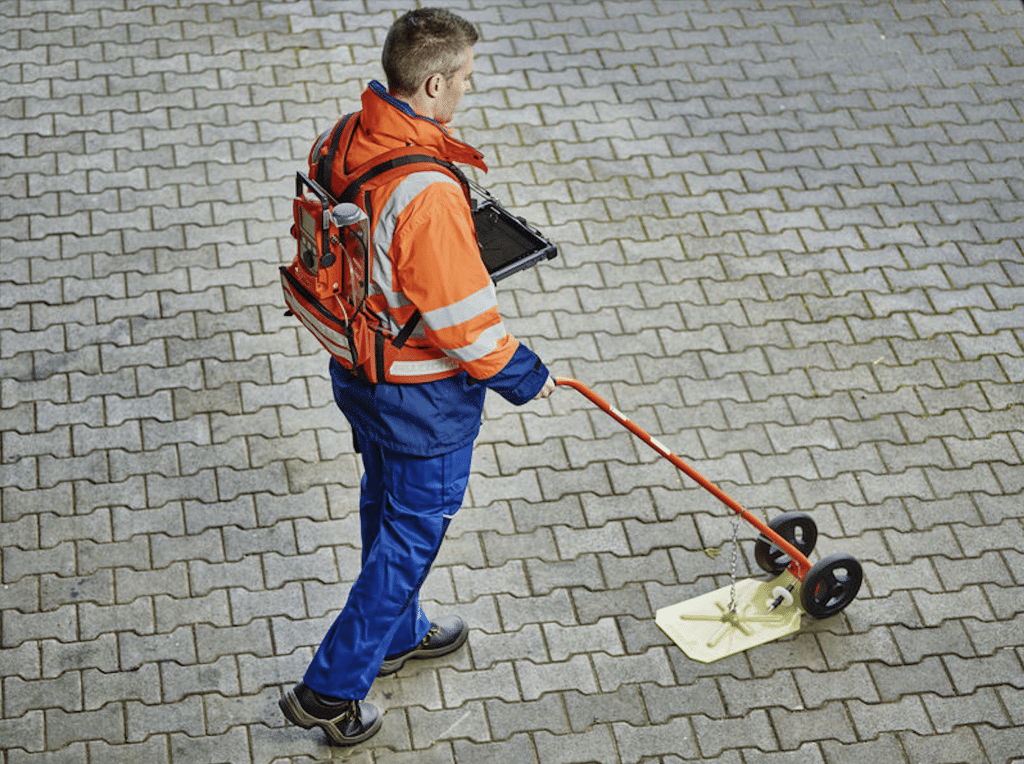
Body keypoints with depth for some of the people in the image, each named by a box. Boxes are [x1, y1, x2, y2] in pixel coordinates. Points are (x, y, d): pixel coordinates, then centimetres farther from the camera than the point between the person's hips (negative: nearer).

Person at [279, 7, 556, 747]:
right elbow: (462, 317, -27)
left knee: (386, 505, 28)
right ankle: (331, 688, 19)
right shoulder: (427, 193, -35)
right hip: (423, 395, -8)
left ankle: (396, 632, 51)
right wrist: (520, 373, -9)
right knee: (413, 533, 10)